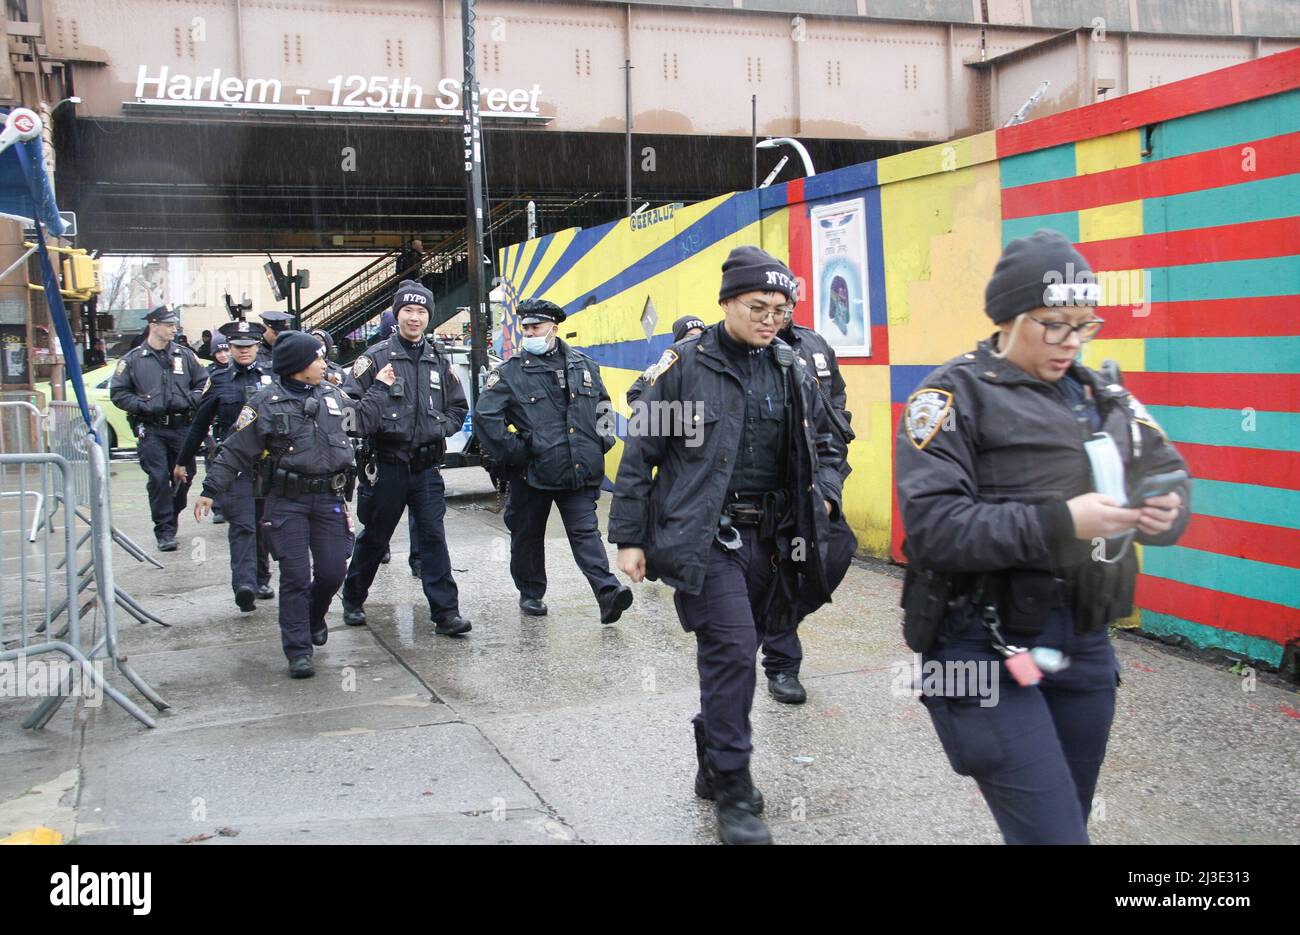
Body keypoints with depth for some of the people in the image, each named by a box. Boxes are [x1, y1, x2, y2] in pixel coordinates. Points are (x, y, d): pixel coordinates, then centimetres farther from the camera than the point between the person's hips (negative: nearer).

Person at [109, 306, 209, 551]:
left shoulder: (185, 355, 8)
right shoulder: (133, 359, 2)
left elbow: (203, 384, 12)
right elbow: (118, 393, 3)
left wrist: (188, 400, -6)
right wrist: (143, 405, -11)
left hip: (182, 427, 3)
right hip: (151, 431, -3)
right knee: (159, 479, -6)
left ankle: (170, 519, 28)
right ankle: (165, 531, 0)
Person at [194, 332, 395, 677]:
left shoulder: (332, 393, 10)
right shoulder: (267, 402, -5)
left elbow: (362, 419, 27)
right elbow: (235, 451, -3)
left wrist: (380, 388, 27)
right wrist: (211, 490, -5)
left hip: (330, 498, 4)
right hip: (287, 502, -4)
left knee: (332, 572, 4)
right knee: (295, 575, -5)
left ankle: (314, 618, 36)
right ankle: (298, 651, 4)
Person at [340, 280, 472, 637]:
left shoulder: (439, 362, 9)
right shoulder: (376, 357, -3)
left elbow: (458, 407, 16)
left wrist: (440, 429, 0)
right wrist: (378, 426, -16)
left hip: (427, 467, 2)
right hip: (387, 466, -2)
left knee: (433, 538, -2)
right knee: (375, 538, 10)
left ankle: (445, 613, 0)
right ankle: (353, 600, 30)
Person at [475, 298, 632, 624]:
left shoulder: (583, 365, 10)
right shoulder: (512, 371, -2)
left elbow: (602, 405, 23)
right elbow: (485, 415, -9)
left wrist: (600, 441, 11)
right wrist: (512, 452, -10)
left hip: (579, 472, 1)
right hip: (532, 472, -1)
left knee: (585, 531, -5)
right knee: (527, 534, 11)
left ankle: (607, 591, -15)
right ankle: (531, 593, 27)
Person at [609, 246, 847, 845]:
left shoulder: (792, 373, 9)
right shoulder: (685, 366, -5)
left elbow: (824, 447, 20)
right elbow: (639, 454, -3)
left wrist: (825, 494, -1)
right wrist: (629, 538, -5)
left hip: (767, 539, 5)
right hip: (703, 536, -5)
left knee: (731, 654, 13)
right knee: (732, 649, -13)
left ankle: (713, 768, 31)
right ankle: (733, 794, -1)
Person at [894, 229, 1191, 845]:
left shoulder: (1102, 395, 13)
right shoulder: (954, 397, -6)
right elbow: (932, 526, -18)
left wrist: (1167, 510, -10)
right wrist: (1058, 523, -26)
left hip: (1084, 643, 7)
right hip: (988, 648, -6)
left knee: (1068, 822, 16)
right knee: (1054, 834, -11)